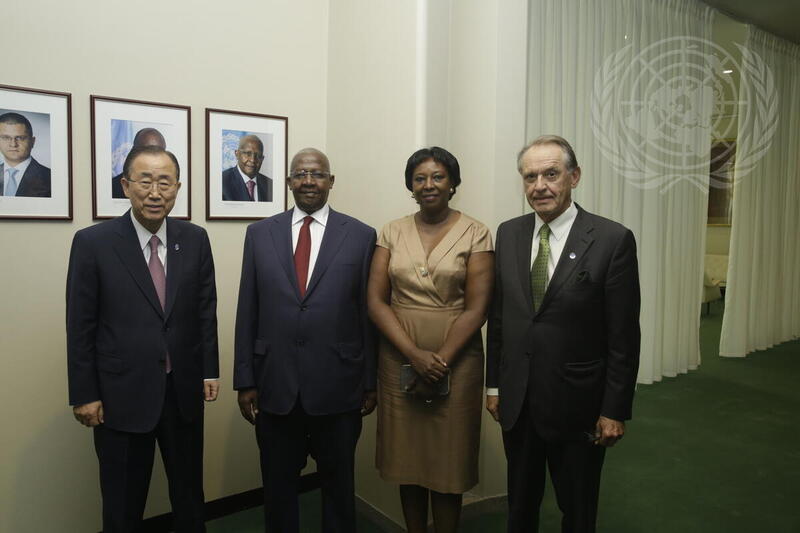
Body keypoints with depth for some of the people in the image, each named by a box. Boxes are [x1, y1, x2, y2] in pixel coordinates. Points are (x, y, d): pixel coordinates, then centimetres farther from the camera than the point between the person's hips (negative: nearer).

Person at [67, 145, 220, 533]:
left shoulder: (195, 239, 0)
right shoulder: (93, 242, -8)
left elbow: (206, 310, 5)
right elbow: (80, 325, -6)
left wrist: (210, 370, 4)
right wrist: (84, 394, -5)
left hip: (184, 391, 3)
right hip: (121, 395, -2)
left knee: (189, 493, 19)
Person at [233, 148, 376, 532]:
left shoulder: (361, 235, -2)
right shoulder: (260, 233, 3)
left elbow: (369, 312, -1)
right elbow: (247, 312, 3)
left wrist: (371, 382, 1)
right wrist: (245, 380, 1)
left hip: (337, 385, -1)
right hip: (274, 385, 2)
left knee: (338, 484, 16)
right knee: (278, 485, 17)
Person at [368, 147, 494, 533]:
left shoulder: (475, 233, -3)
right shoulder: (392, 232, 4)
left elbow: (476, 309, -7)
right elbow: (376, 301, -2)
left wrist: (440, 361, -14)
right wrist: (415, 354, -13)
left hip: (456, 361, -2)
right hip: (399, 360, 3)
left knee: (448, 460, 9)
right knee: (407, 457, 13)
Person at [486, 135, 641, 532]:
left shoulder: (613, 240, -12)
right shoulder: (508, 234, 1)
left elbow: (624, 338, -10)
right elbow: (498, 316, 5)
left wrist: (615, 410, -9)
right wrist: (493, 384, 7)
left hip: (577, 404, -3)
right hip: (516, 402, 4)